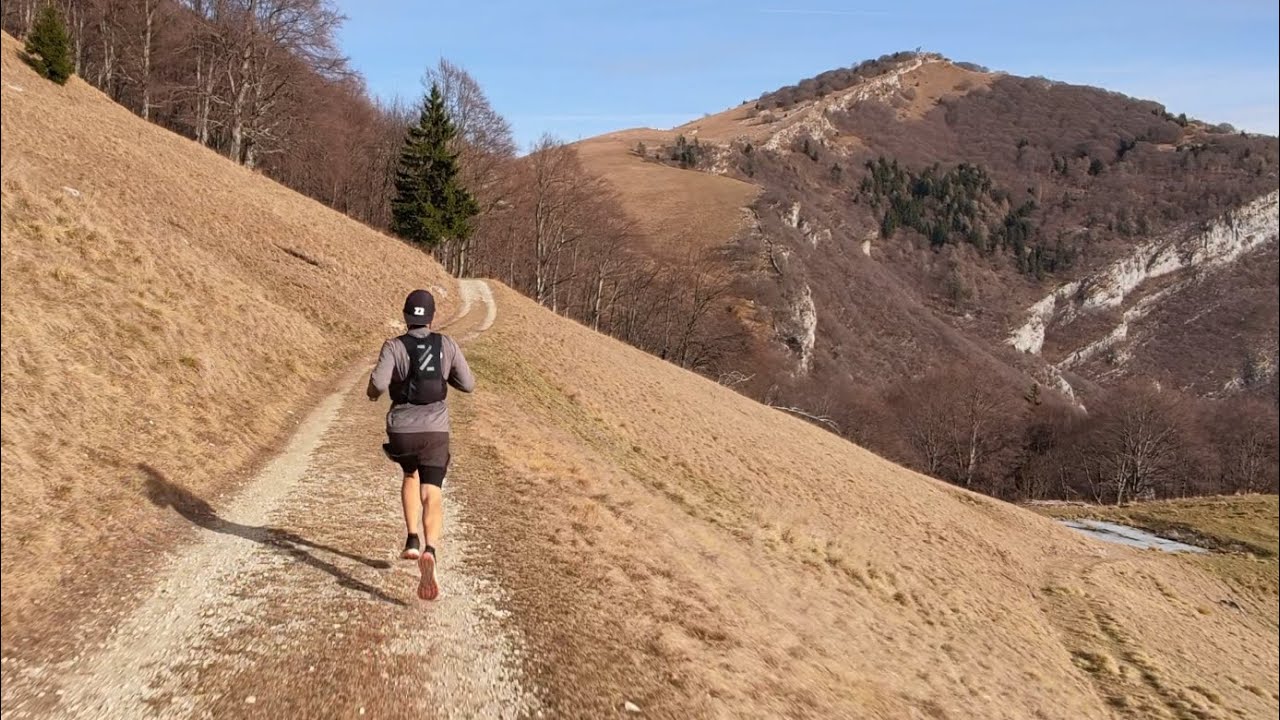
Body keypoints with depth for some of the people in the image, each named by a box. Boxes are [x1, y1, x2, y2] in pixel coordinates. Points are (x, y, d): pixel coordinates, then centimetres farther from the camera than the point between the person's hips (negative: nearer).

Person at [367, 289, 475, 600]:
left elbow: (378, 383, -18)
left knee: (411, 475, 32)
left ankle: (413, 540, 20)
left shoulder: (394, 346, -3)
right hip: (435, 431, 0)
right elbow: (468, 384, 6)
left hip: (401, 431, 1)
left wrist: (373, 392, 7)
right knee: (432, 498, -6)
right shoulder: (447, 344, 2)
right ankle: (429, 552, -36)